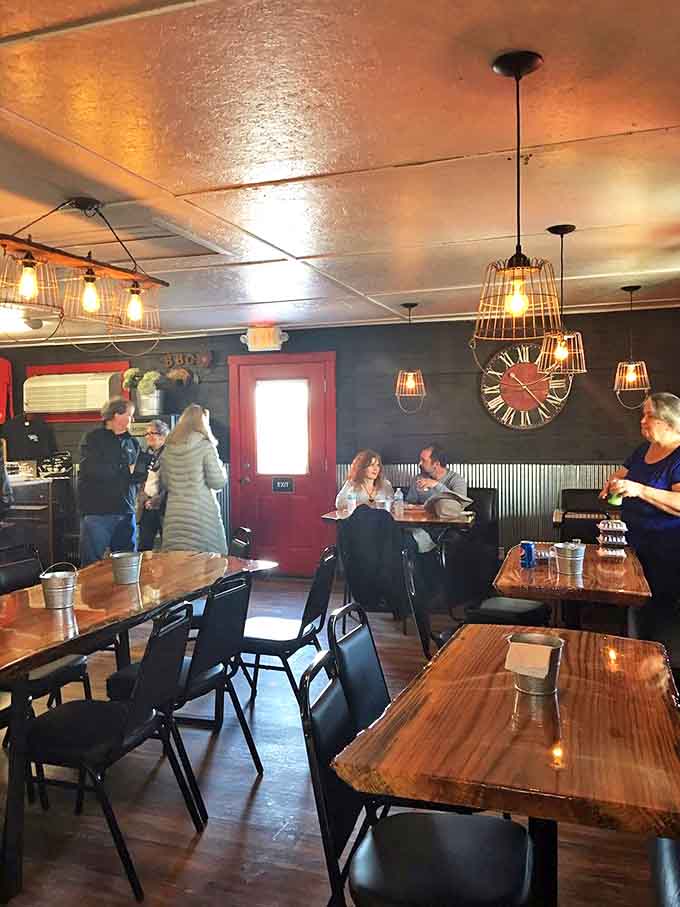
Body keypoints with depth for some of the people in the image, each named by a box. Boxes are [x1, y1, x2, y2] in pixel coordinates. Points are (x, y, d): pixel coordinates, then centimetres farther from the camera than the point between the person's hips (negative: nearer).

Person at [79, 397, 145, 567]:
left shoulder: (132, 442, 16)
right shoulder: (93, 439, 0)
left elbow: (141, 474, 9)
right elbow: (93, 470, -16)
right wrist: (126, 470, -6)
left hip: (125, 513, 5)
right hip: (97, 513, -5)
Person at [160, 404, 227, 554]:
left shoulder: (169, 448, 6)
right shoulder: (205, 446, -8)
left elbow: (164, 484, 13)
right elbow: (218, 482, -9)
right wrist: (221, 466, 9)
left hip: (174, 514, 5)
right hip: (201, 513, -5)